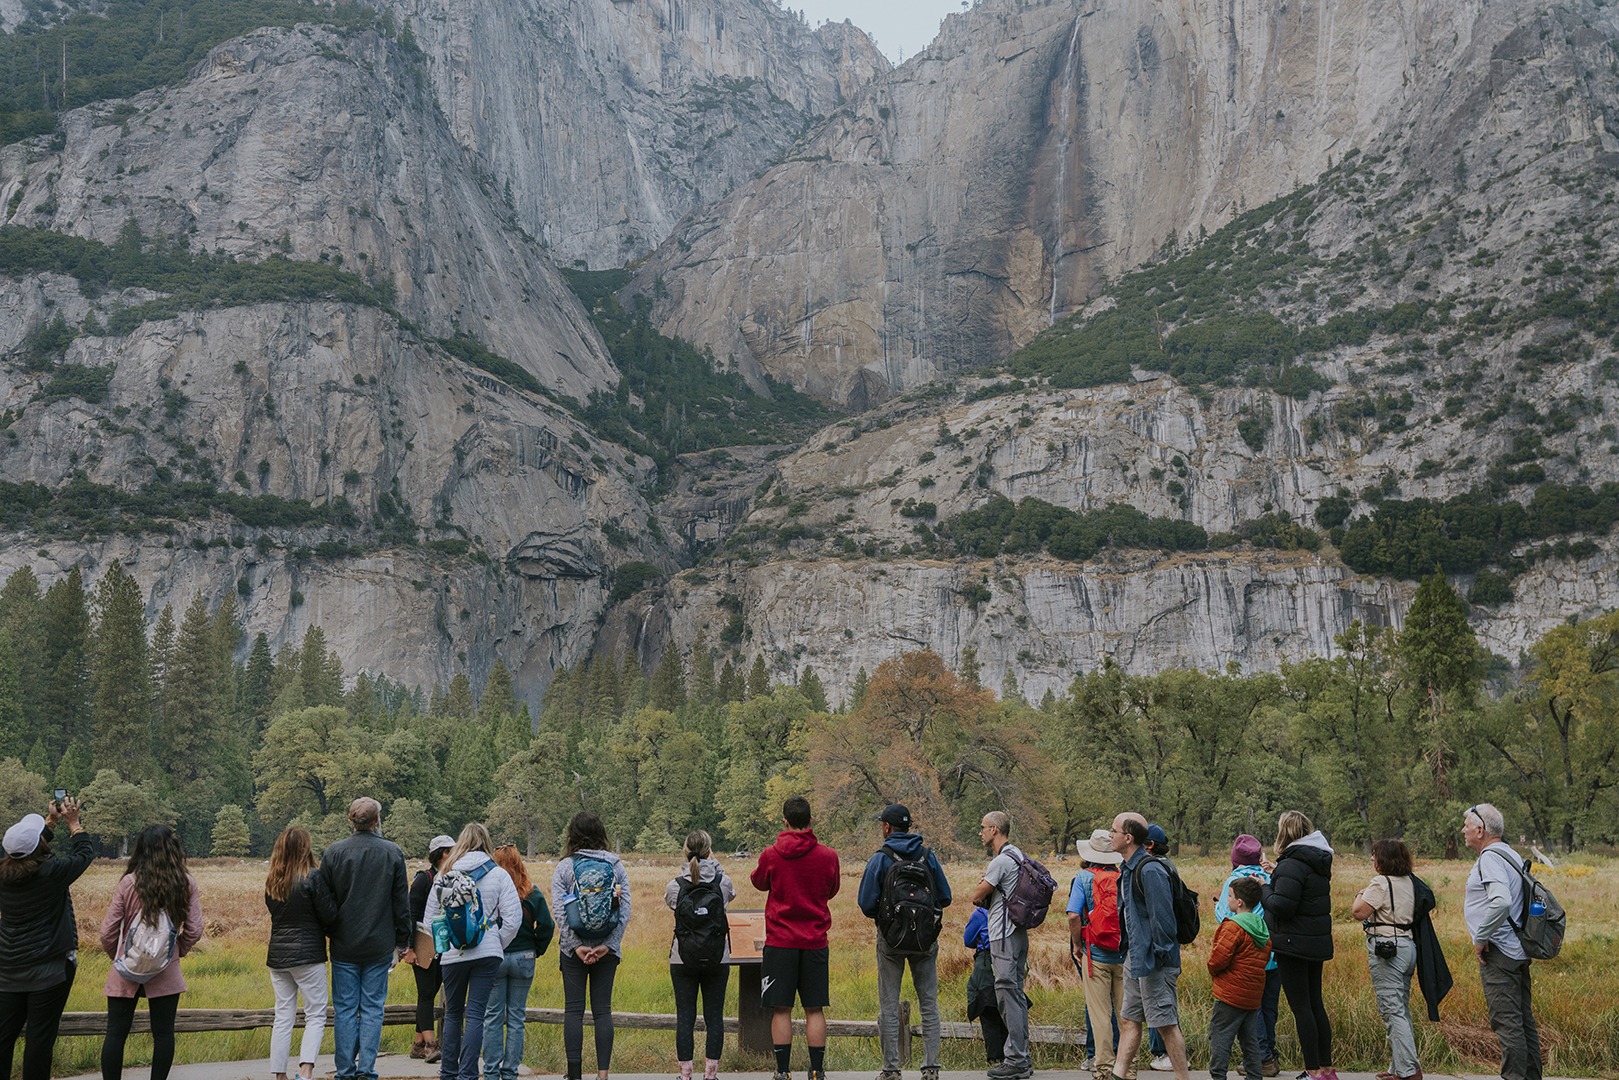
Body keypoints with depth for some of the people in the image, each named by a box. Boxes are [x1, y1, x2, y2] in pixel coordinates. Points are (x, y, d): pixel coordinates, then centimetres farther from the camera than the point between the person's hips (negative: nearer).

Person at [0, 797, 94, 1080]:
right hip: (49, 969, -6)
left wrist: (51, 821, 23)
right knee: (41, 1036, 1)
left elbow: (26, 849, 19)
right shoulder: (51, 872, -19)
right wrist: (73, 822, 9)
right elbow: (85, 852, -3)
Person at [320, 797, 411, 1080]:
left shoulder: (333, 852, -3)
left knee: (344, 1009, 7)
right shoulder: (393, 852, -3)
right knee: (372, 1008, 6)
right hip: (379, 946, 0)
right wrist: (402, 942, 9)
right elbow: (402, 903, 1)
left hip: (344, 946, 0)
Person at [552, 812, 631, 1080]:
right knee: (603, 1010, 6)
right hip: (607, 948, 2)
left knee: (573, 1010, 5)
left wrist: (576, 946, -11)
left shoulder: (564, 867, -2)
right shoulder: (615, 865, 3)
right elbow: (625, 909, -5)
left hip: (574, 948, -2)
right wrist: (608, 944, -8)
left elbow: (559, 910, -10)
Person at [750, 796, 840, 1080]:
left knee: (781, 1009, 4)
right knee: (815, 1009, 8)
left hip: (780, 942, -2)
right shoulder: (828, 855, -3)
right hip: (815, 942, 2)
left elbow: (759, 883, 13)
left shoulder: (770, 855, -8)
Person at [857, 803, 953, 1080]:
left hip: (891, 938, -3)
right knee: (928, 1003, 9)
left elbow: (866, 904, -10)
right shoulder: (928, 856, 1)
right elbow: (945, 898, 4)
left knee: (889, 1006, 5)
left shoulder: (879, 859, -8)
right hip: (926, 939, 3)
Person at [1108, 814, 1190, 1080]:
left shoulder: (1150, 870, -20)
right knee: (1128, 1020, 13)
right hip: (1135, 958, 10)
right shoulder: (1128, 870, 12)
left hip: (1153, 959, -10)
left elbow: (1162, 917, -22)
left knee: (1166, 1023, -2)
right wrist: (1127, 950, 19)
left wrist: (1156, 956, -20)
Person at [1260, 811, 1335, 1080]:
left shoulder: (1293, 864, -18)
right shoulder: (1318, 861, 10)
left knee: (1300, 1007, -3)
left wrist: (1264, 889, -7)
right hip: (1318, 944, 9)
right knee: (1315, 1004, 15)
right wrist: (1277, 874, 16)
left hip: (1294, 944, -9)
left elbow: (1282, 906, -24)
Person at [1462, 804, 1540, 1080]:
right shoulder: (1512, 855, 16)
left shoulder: (1490, 857, -15)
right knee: (1524, 1020, 14)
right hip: (1519, 951, 10)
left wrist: (1481, 938, -19)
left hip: (1498, 952, -10)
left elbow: (1501, 902, -29)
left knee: (1506, 1021, -7)